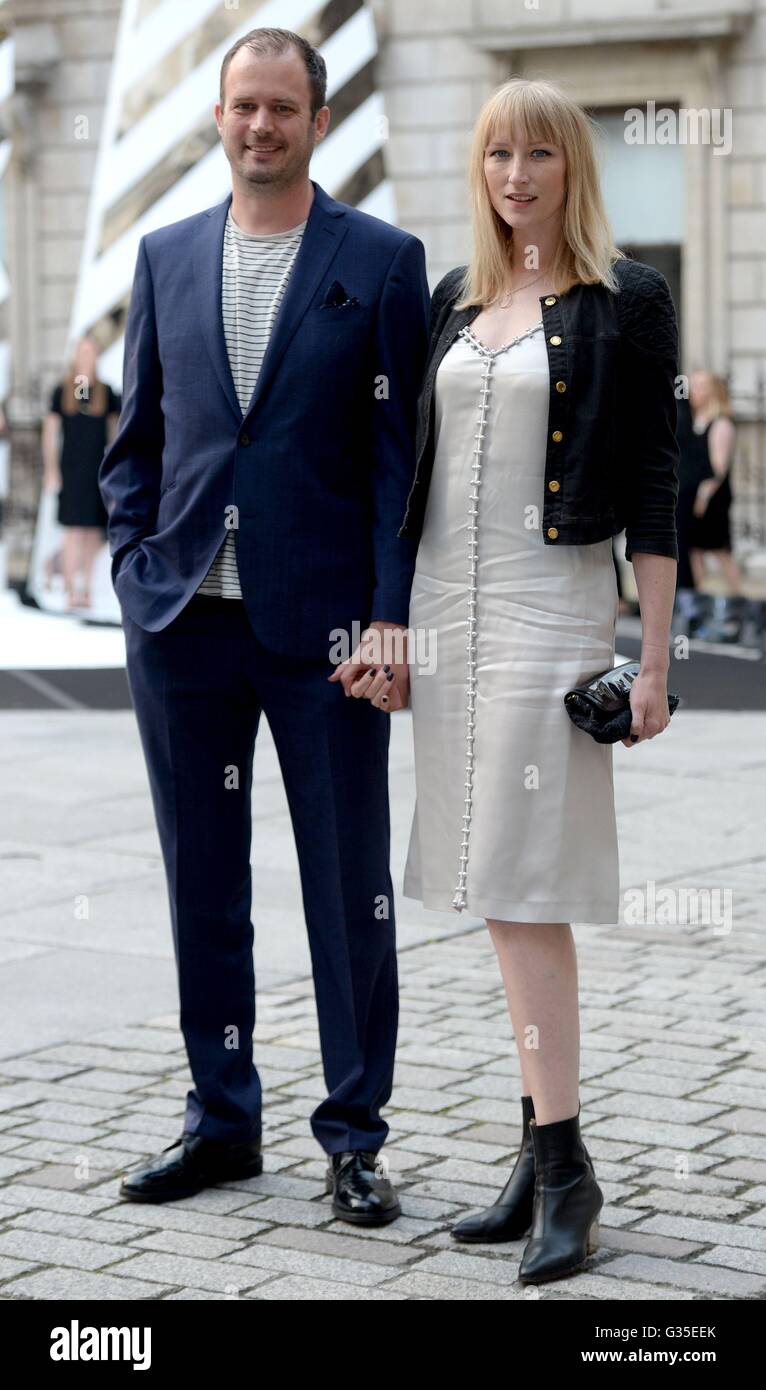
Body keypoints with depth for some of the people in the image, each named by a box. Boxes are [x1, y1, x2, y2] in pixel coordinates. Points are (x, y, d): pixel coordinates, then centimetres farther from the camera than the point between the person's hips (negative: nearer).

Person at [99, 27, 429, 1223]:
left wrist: (389, 619, -10)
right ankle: (222, 1121, 24)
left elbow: (402, 452, -4)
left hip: (322, 627, -3)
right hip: (185, 625, 4)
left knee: (349, 890, 3)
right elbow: (137, 436, 14)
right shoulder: (167, 256, 11)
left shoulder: (382, 260, 0)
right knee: (203, 888, 11)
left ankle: (354, 1139, 15)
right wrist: (136, 575, 3)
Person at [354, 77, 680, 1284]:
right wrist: (386, 623, 12)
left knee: (523, 888, -12)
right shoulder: (451, 300, 13)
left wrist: (655, 661, -10)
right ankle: (544, 1153, 14)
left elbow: (651, 486, -5)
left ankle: (565, 1169, -7)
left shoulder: (625, 300, -3)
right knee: (500, 893, 7)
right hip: (447, 600, 6)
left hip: (552, 605, -6)